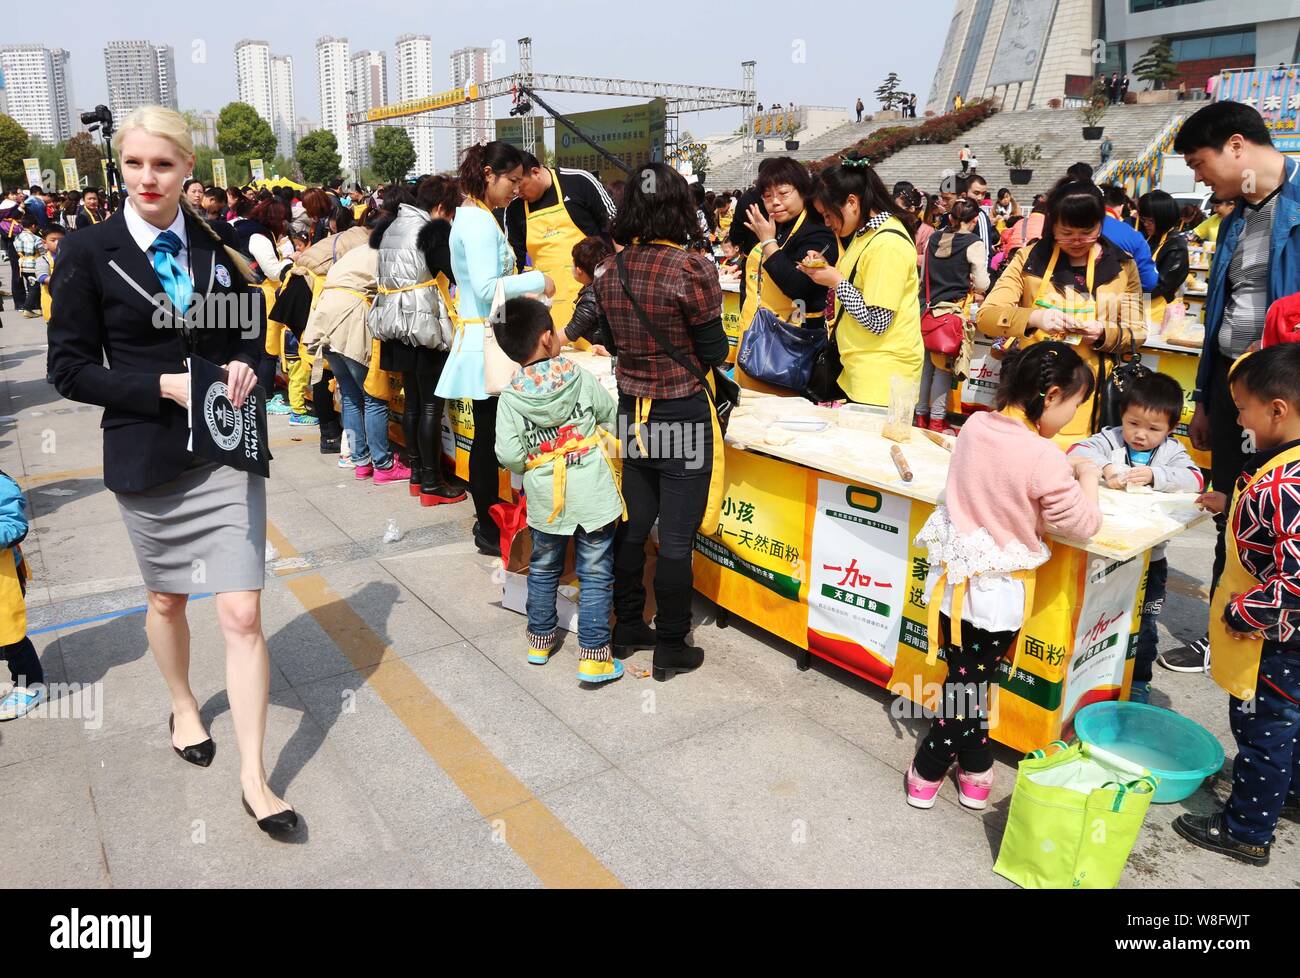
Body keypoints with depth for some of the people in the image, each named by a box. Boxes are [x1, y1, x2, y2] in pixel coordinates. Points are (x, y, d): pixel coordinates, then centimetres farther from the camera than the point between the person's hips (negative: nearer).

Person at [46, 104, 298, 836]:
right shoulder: (89, 253, -6)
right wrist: (165, 386, -19)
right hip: (148, 457, 0)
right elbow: (71, 367, -6)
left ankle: (255, 778, 9)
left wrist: (246, 364, -9)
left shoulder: (219, 244, 0)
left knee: (243, 614, -3)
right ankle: (184, 707, 49)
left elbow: (251, 327, 13)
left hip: (228, 451, 1)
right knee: (167, 599, 20)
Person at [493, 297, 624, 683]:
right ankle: (593, 657, 9)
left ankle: (540, 640, 36)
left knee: (543, 571, 22)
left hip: (545, 500, 2)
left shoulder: (510, 397, -8)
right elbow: (612, 416, 5)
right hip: (593, 495, -1)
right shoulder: (581, 377, -8)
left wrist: (529, 467, 6)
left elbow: (508, 455, -14)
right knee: (595, 575, 7)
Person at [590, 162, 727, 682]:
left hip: (630, 412, 6)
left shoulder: (609, 269, 0)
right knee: (676, 537, 5)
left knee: (631, 527, 17)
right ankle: (670, 648, 17)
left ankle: (627, 628, 32)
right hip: (682, 418, -5)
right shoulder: (692, 268, -17)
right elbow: (714, 352, -11)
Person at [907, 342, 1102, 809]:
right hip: (998, 593, -5)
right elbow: (1082, 525, -12)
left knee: (969, 678, 19)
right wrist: (1088, 476, 3)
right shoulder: (1044, 458, -23)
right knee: (970, 683, 11)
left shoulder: (976, 425, -3)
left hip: (957, 575, 6)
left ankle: (975, 768, 30)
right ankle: (927, 775, 24)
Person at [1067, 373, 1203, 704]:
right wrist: (1105, 468, -36)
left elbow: (1194, 480, -16)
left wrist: (1155, 475, -30)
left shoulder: (1172, 451, -1)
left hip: (1148, 555, 1)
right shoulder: (1110, 439, -5)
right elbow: (1077, 452, -19)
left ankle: (1138, 680, 32)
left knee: (1143, 622, 14)